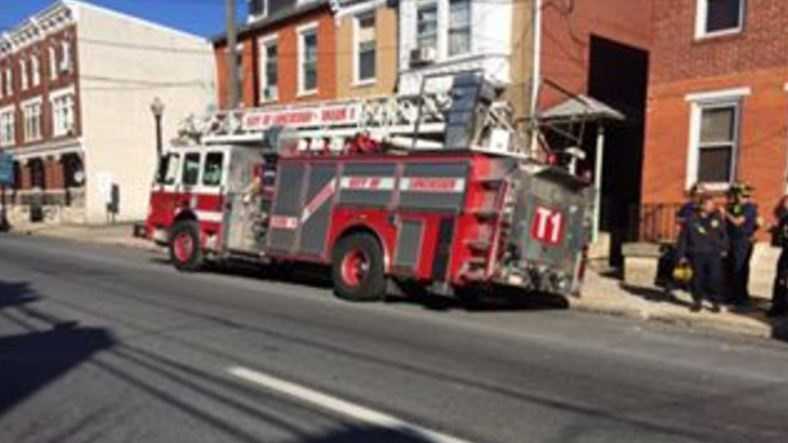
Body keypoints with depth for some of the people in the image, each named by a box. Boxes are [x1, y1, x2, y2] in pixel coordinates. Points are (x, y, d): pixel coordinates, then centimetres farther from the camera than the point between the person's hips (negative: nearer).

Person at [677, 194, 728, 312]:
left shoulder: (717, 218, 5)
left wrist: (724, 248, 9)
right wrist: (682, 255, 0)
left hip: (714, 254, 1)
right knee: (698, 277, 4)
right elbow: (683, 238, 1)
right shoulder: (691, 220, -1)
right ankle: (697, 301, 20)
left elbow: (724, 235, 15)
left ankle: (715, 302, 11)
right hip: (697, 254, -1)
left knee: (715, 277, -4)